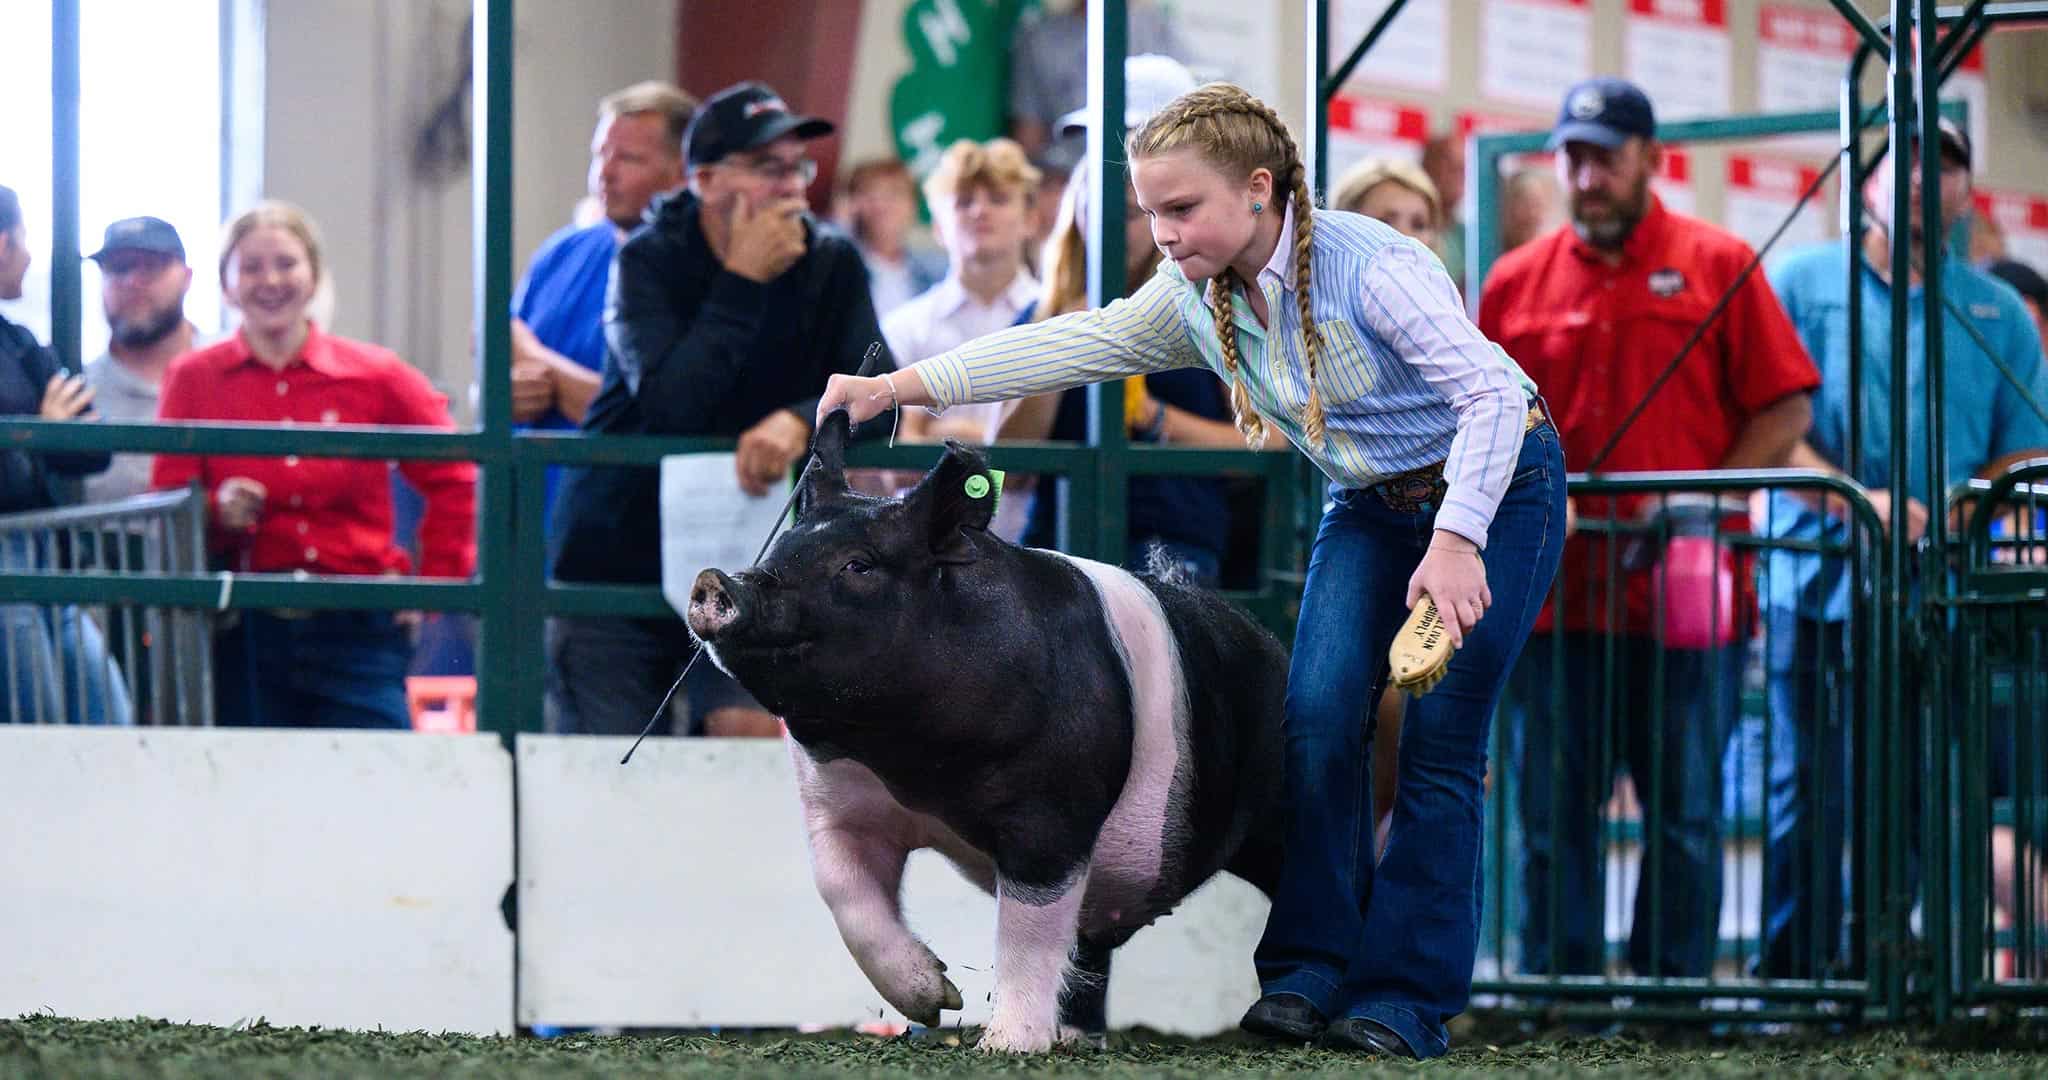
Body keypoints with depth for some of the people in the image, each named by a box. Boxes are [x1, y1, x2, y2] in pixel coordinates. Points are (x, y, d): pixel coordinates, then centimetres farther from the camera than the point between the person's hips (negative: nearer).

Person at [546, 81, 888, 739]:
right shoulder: (648, 262, -9)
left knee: (747, 725, -22)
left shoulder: (831, 265, -2)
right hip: (619, 557, -1)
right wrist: (742, 282, -22)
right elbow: (668, 408, -24)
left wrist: (800, 420, -32)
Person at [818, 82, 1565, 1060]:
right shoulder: (1195, 300, -6)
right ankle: (1311, 969, -4)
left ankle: (1406, 995, -5)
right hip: (1369, 505, 6)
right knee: (1318, 713, -11)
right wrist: (901, 386, -15)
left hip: (1497, 484, -6)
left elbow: (1491, 393, -30)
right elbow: (1072, 346, -8)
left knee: (1441, 743, -10)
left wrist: (1455, 542, -39)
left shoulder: (1371, 266, -27)